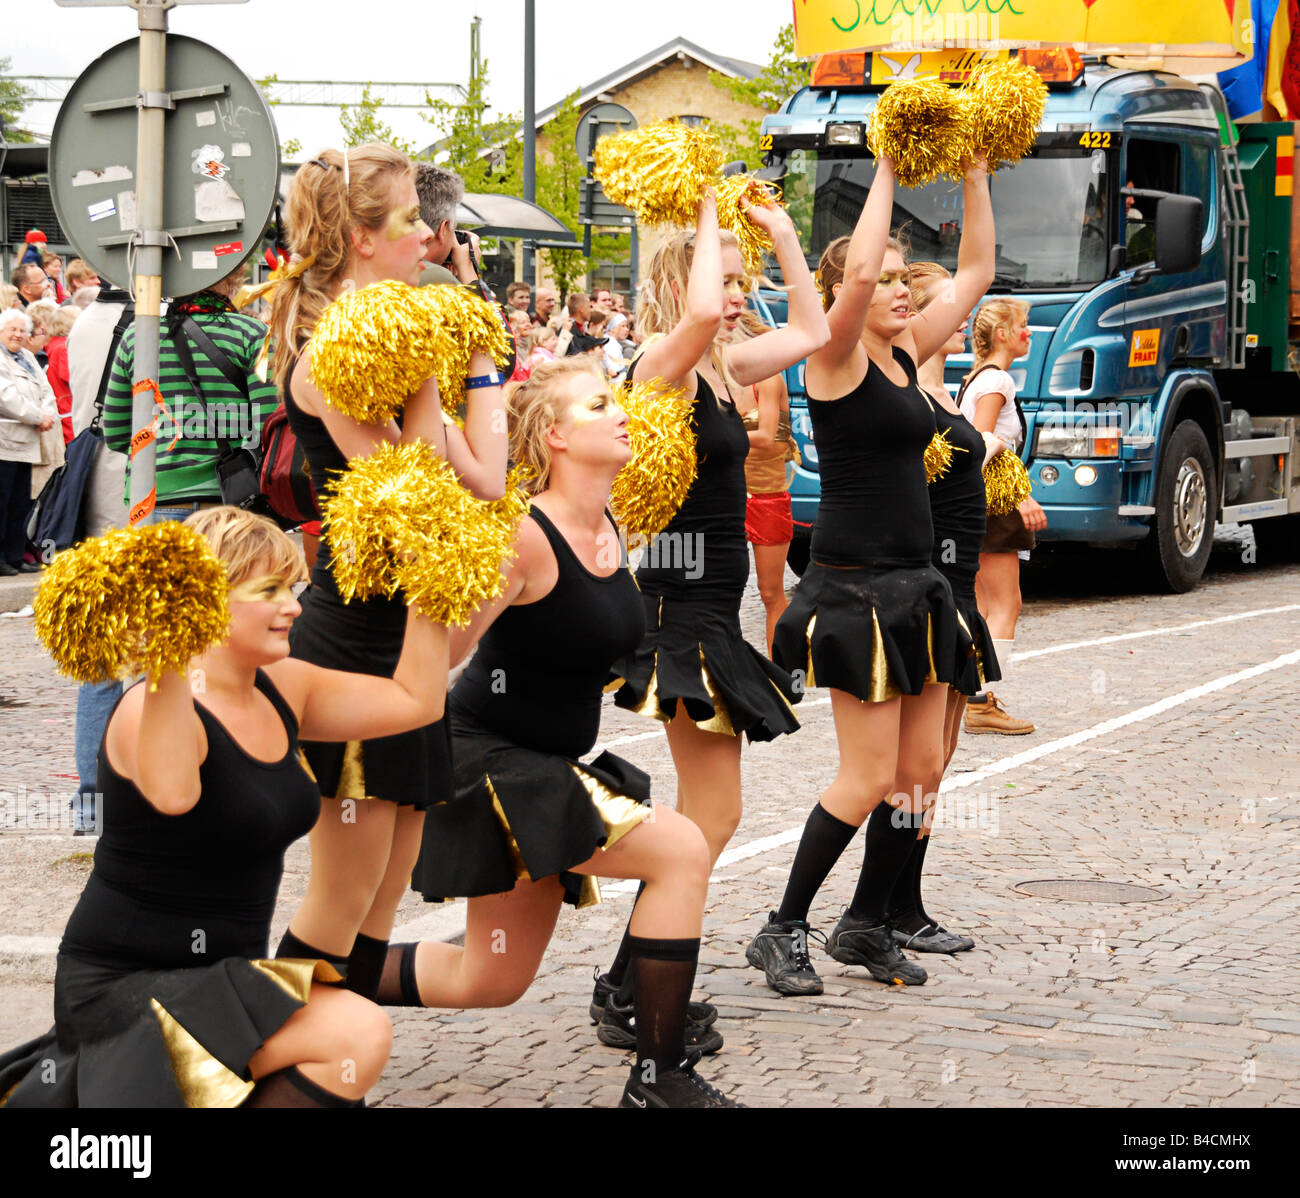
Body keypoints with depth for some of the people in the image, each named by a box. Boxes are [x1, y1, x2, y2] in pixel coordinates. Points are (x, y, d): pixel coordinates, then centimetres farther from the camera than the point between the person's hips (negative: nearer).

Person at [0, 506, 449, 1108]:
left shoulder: (282, 690, 5)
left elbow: (415, 700, 9)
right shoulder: (155, 705, -21)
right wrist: (169, 663, -49)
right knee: (360, 1036, -23)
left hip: (216, 972, 9)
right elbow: (172, 793, -43)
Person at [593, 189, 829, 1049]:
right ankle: (628, 997, -4)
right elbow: (701, 312, -35)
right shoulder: (662, 363, -13)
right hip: (682, 608, -10)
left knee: (702, 816, 13)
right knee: (713, 817, -8)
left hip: (710, 612, 10)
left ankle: (641, 987, 18)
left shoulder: (720, 371, 12)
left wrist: (781, 233, 16)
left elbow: (812, 333, 22)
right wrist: (707, 221, -19)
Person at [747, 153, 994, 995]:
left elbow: (976, 271, 17)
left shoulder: (905, 355, 12)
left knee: (922, 766, 9)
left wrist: (975, 174, 9)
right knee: (870, 777, -6)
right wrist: (886, 169, -18)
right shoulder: (837, 357, -9)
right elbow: (857, 271, -27)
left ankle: (867, 924, 22)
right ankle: (783, 931, 6)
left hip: (915, 586, 8)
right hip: (855, 586, -8)